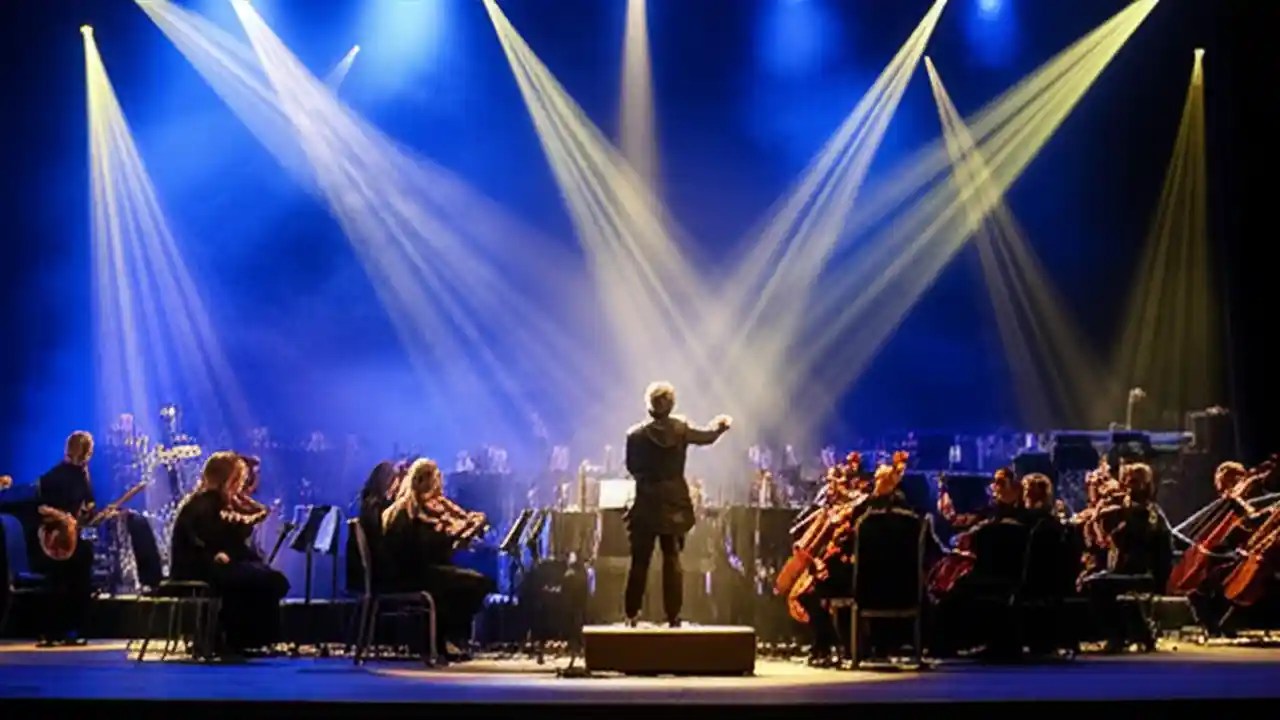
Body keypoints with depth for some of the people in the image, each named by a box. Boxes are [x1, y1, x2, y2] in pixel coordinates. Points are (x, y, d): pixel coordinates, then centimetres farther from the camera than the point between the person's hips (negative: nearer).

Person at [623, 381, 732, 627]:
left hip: (647, 503, -2)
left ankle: (631, 616, 7)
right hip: (675, 502, 2)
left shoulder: (636, 434, -9)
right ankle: (673, 616, 7)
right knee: (672, 559, 9)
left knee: (640, 561, 6)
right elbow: (707, 437, 15)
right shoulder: (681, 429, -3)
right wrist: (721, 424, 35)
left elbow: (632, 467, 0)